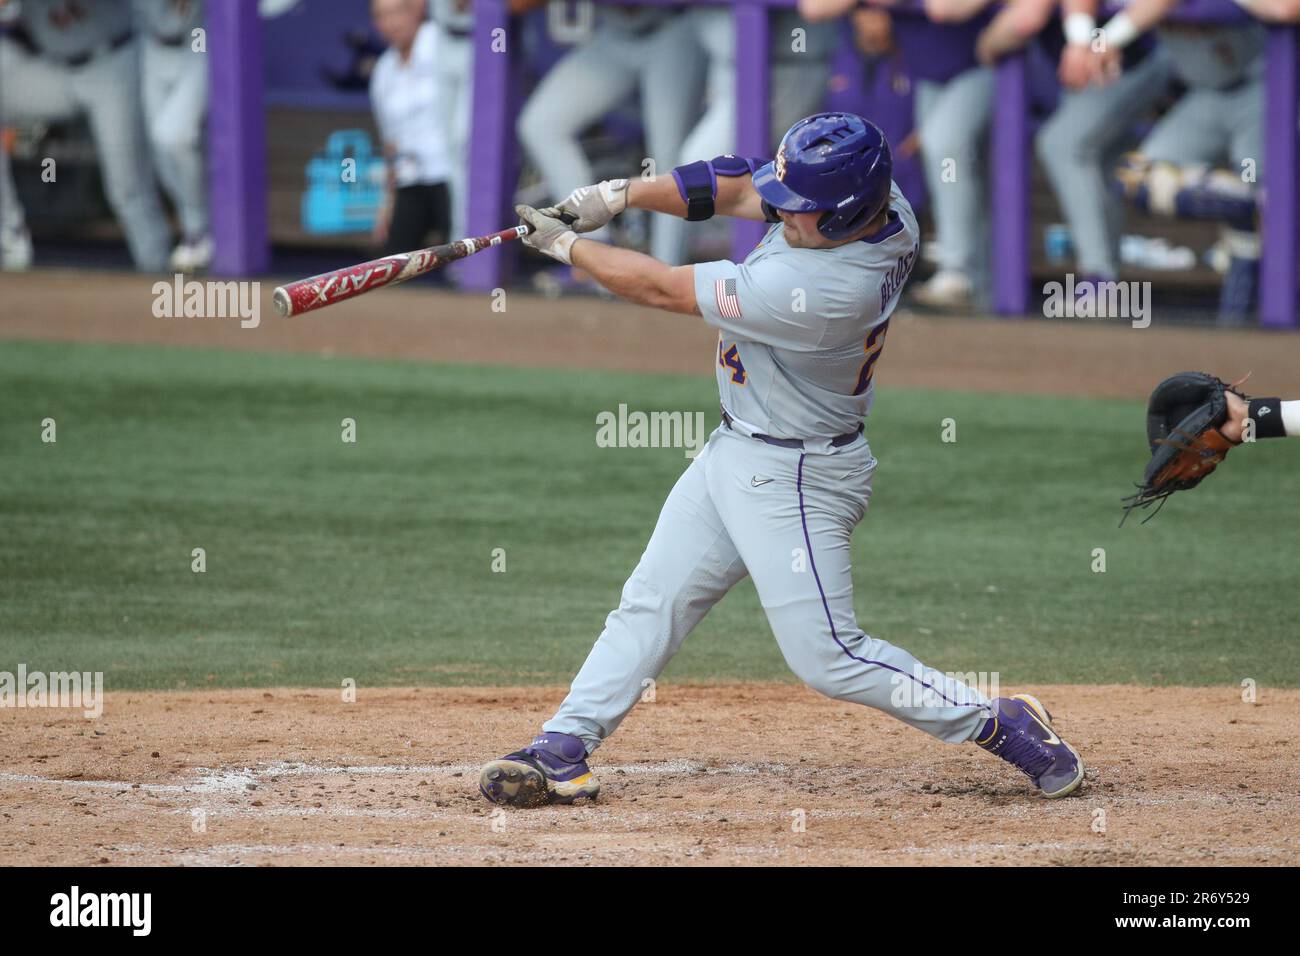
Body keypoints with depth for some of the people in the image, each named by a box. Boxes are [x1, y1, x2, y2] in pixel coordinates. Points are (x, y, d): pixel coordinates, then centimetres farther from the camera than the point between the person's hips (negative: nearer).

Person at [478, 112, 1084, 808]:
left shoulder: (818, 292, -35)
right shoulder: (875, 205, -12)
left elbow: (665, 290, -24)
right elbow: (739, 188, 2)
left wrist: (565, 244, -11)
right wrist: (618, 196, -7)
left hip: (796, 478, -10)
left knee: (829, 659, -5)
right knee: (651, 604, 10)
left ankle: (1003, 725, 6)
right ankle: (562, 753, 13)